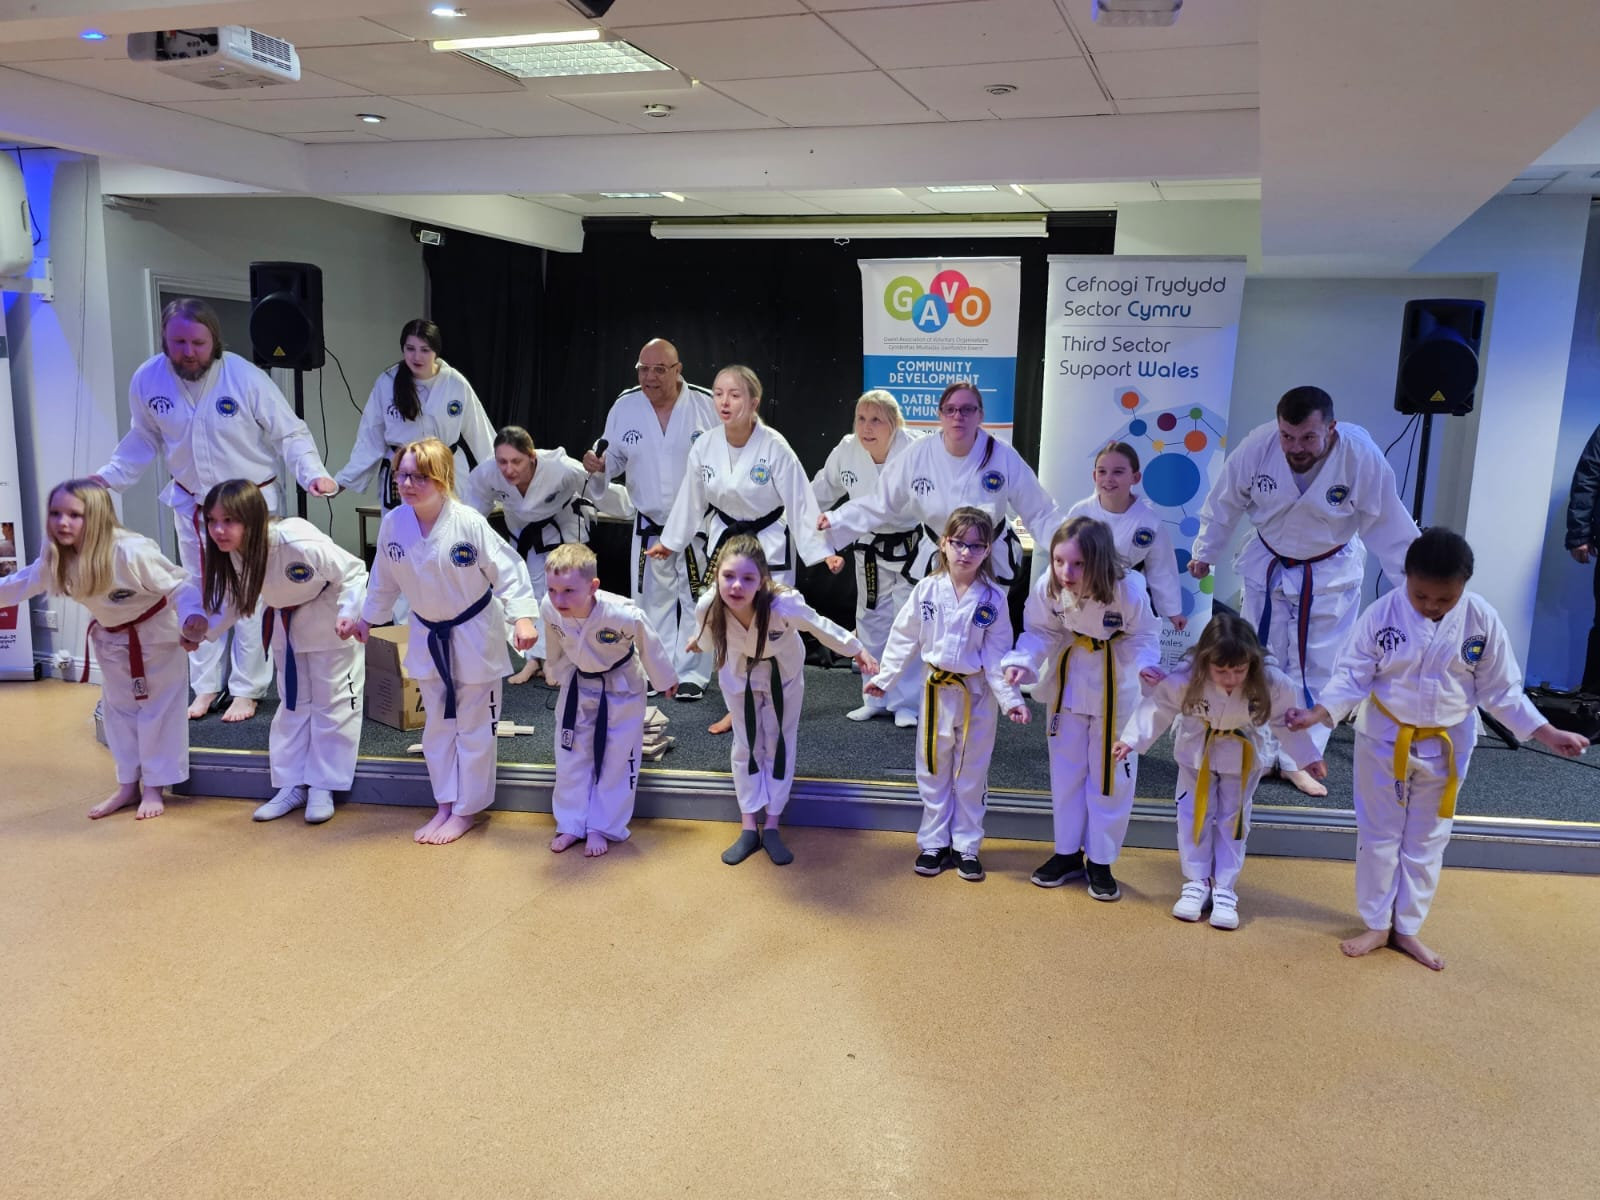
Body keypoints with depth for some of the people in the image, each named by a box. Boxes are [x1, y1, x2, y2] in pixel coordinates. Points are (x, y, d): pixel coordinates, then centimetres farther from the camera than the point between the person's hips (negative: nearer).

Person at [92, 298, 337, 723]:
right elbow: (144, 439, 7)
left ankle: (247, 690, 17)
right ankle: (206, 686, 30)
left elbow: (291, 433, -14)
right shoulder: (147, 380, -10)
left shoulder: (246, 378, -22)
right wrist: (109, 476, -5)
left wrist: (313, 473, -30)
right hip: (191, 503, 4)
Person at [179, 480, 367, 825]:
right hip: (286, 623, 7)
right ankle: (293, 785, 28)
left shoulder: (299, 544, -39)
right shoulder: (230, 553, -18)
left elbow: (353, 571, -27)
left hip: (328, 623, -7)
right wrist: (203, 624, -20)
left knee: (332, 703, 3)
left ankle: (323, 787, 15)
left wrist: (350, 614, -36)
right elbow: (234, 599, -4)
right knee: (292, 703, 16)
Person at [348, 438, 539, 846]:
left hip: (474, 635, -5)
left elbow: (507, 569, -17)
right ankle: (445, 804, 32)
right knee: (437, 724, 17)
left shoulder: (469, 523, -24)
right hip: (427, 635, 5)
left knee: (473, 725, 7)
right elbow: (384, 578, 7)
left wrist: (523, 617, -26)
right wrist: (367, 618, 16)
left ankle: (465, 809, 22)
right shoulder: (393, 523, -10)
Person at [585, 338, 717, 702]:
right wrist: (598, 465, -14)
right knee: (651, 598, 10)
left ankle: (691, 675, 16)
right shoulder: (625, 407, -3)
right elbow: (615, 457, 8)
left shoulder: (704, 405, -11)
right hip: (649, 525, 3)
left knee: (696, 599, 4)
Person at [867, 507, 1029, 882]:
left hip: (977, 695, -1)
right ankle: (934, 843, 26)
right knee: (933, 771, 12)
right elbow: (904, 639, 1)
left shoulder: (993, 598, -9)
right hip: (936, 690, 1)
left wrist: (1010, 698, -12)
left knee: (971, 774, 11)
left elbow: (997, 654, -7)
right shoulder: (926, 590, -6)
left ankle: (966, 847, 25)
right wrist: (883, 678, 0)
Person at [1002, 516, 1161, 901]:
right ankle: (1068, 852, 30)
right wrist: (1022, 662, -28)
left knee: (1110, 774, 8)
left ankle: (1100, 861, 24)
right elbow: (1040, 632, -10)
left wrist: (1145, 664, -37)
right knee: (1065, 769, 14)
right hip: (1068, 679, 3)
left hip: (1116, 687, -3)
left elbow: (1142, 636, -17)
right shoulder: (1047, 587, -23)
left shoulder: (1128, 589, -31)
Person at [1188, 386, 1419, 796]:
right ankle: (1259, 755, 28)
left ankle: (1297, 759, 23)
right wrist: (1204, 553, 5)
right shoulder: (1257, 447, -26)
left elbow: (1390, 526, -16)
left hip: (1331, 574, -1)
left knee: (1317, 669, 6)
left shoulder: (1362, 457, -29)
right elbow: (1225, 504, -8)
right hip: (1268, 565, 1)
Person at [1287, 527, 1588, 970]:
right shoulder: (1382, 613, -18)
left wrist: (1547, 733, -10)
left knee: (1427, 841, 15)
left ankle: (1407, 928, 31)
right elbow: (1353, 674, -12)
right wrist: (1319, 712, -28)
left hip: (1446, 747, 2)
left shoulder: (1482, 621, -13)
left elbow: (1501, 691, -3)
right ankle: (1376, 925, 27)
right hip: (1384, 739, -1)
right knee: (1379, 836, 11)